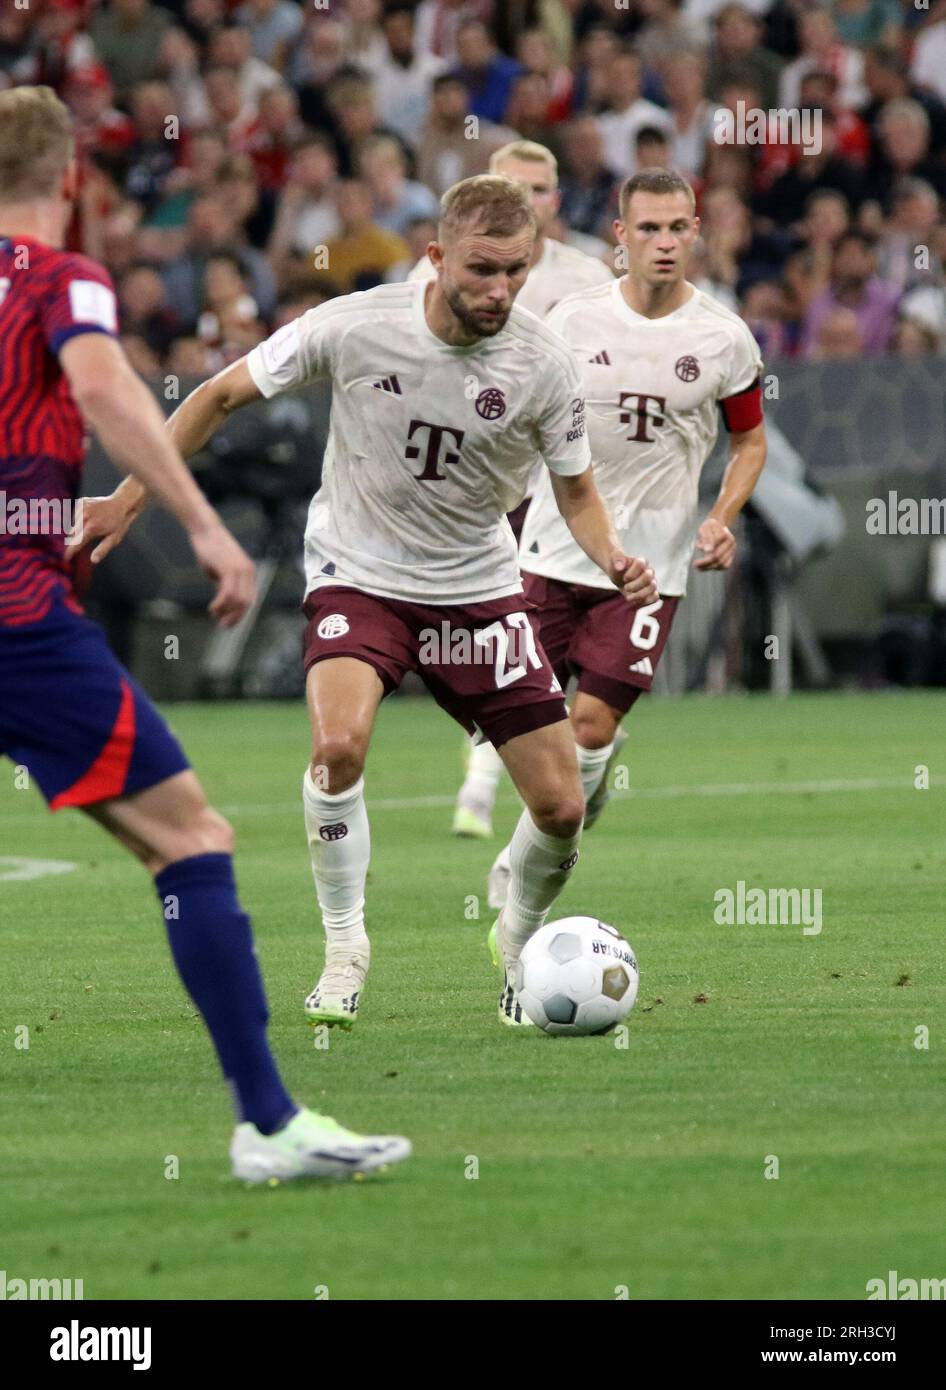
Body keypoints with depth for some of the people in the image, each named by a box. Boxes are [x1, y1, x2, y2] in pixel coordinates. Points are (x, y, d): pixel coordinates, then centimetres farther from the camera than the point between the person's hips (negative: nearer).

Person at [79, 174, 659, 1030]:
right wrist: (132, 497, -3)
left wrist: (614, 562, -19)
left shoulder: (544, 366, -13)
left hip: (478, 588, 2)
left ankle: (522, 947, 28)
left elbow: (576, 491, 2)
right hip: (358, 575, -2)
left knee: (560, 806, -3)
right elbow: (224, 395, -3)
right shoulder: (356, 326, -18)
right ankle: (344, 950, -12)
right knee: (339, 742, -30)